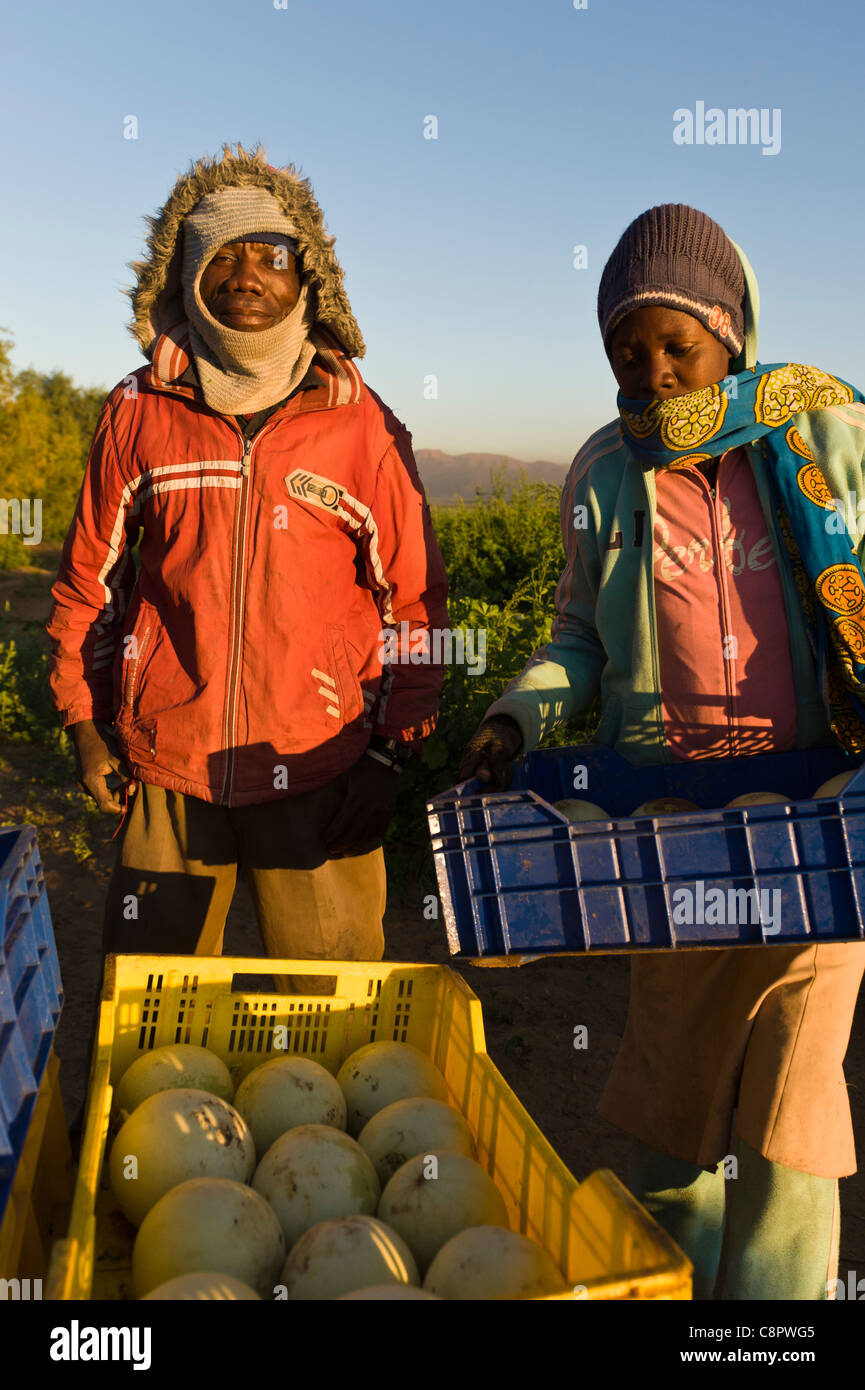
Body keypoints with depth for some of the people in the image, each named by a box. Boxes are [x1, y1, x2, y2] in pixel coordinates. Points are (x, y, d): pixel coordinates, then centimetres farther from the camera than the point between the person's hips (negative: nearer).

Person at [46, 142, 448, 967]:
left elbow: (413, 598, 3)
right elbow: (89, 575, 12)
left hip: (318, 772, -1)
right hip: (164, 765, 2)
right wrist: (84, 723, 8)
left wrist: (390, 756, -2)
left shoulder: (362, 425, 0)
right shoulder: (137, 412, 3)